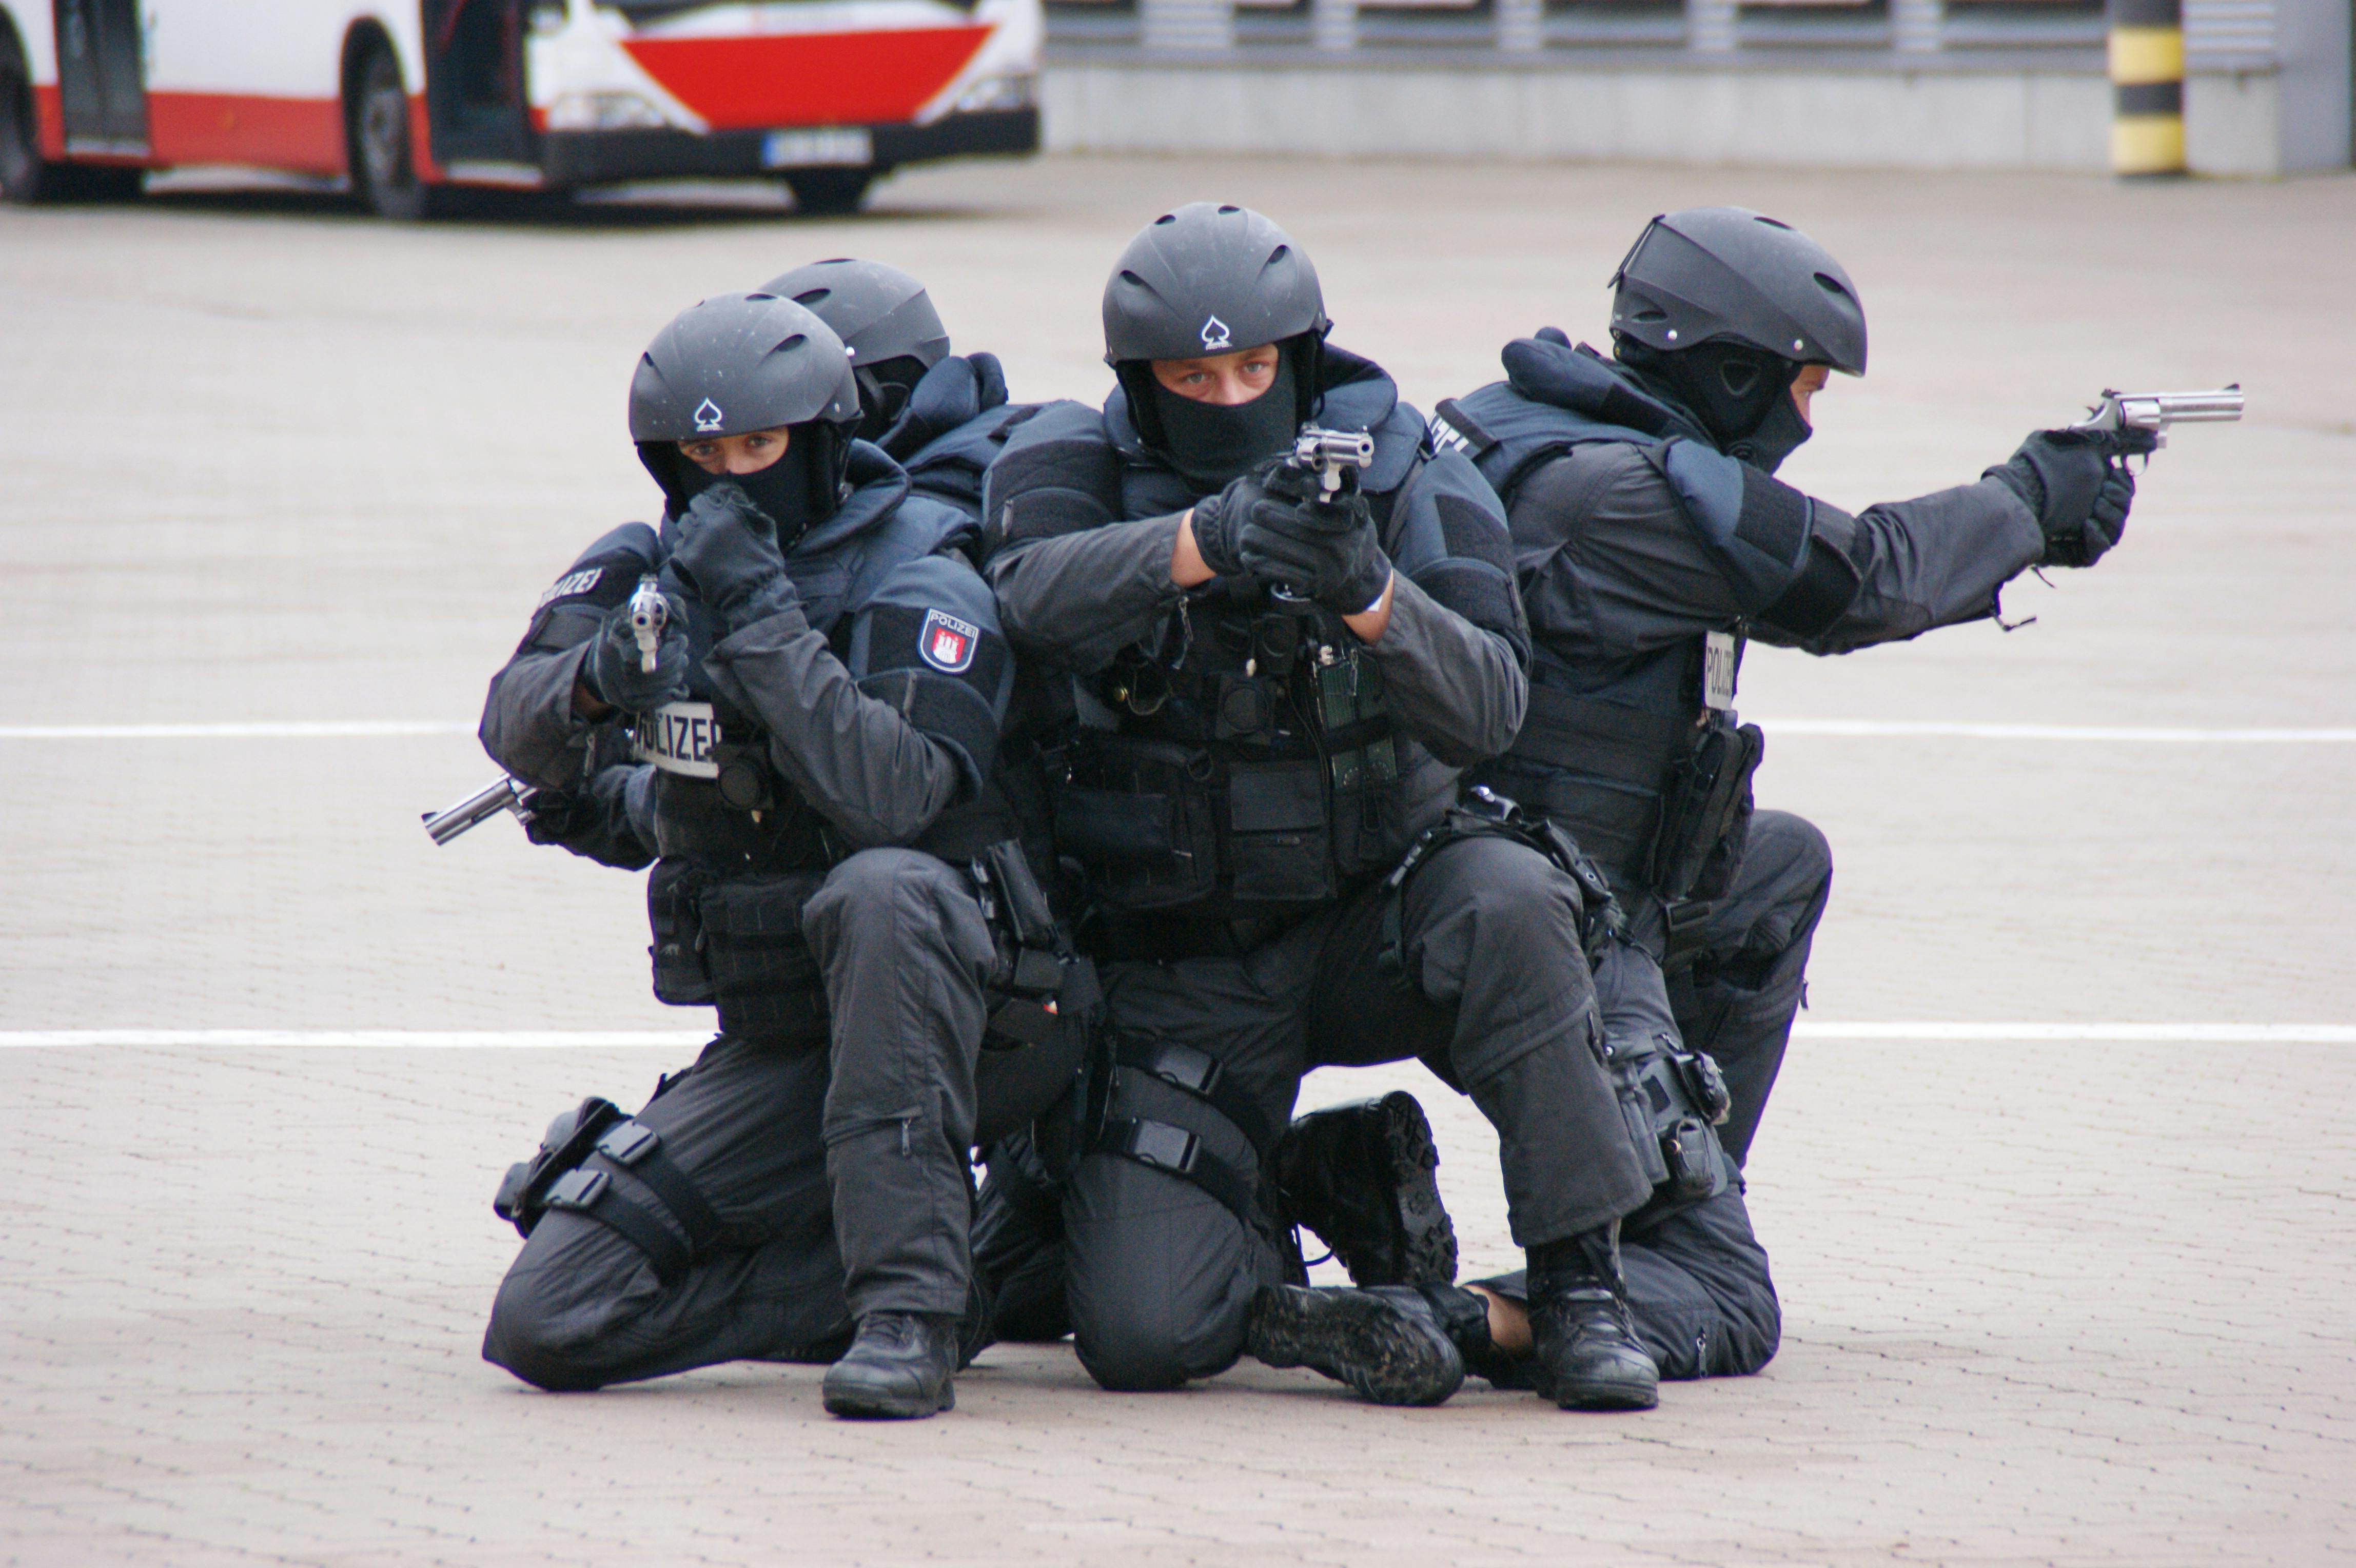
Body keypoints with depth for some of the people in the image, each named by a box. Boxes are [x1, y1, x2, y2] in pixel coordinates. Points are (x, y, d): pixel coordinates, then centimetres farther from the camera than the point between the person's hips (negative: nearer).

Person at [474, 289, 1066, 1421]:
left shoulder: (916, 586, -13)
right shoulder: (652, 570, 4)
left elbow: (889, 795, -29)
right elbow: (517, 733, -4)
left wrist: (763, 613, -32)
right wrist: (592, 679, -26)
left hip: (933, 1015, -5)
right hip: (767, 1048, 5)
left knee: (882, 890, -41)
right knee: (547, 1325, -8)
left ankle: (908, 1306, -36)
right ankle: (898, 1277, 3)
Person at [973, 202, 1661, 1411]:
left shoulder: (1408, 480, -7)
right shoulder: (1075, 467, -6)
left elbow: (1487, 708, -20)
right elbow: (1038, 596, -29)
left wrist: (1370, 597, -39)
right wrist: (1202, 541, -47)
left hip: (1372, 918, 1)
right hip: (1183, 975, -1)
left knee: (1507, 902, -34)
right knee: (1143, 1337, -19)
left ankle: (1578, 1287, -22)